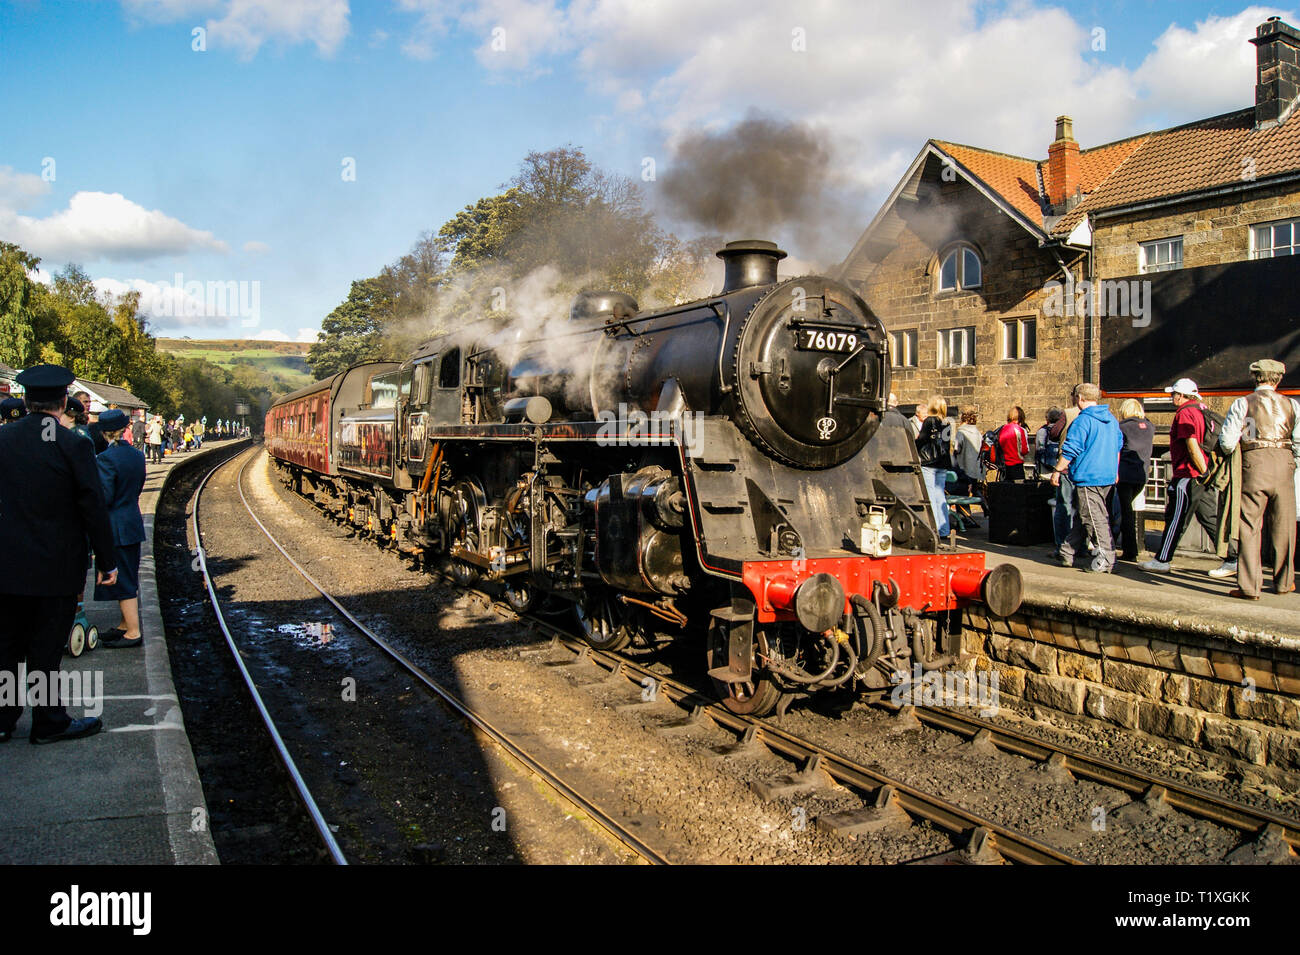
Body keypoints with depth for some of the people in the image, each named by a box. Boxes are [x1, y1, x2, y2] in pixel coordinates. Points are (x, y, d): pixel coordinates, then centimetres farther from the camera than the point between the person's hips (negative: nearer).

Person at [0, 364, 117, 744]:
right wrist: (107, 561, -4)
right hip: (56, 567, -4)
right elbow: (93, 506, -12)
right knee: (46, 649, 6)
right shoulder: (73, 446, -13)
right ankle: (49, 723, 18)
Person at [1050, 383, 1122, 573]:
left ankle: (1105, 559, -7)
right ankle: (1067, 553, 23)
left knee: (1095, 518, -6)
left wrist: (1057, 470, -7)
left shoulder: (1083, 421, -14)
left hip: (1088, 478, -9)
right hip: (1108, 477, 9)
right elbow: (1118, 446, 22)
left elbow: (1071, 450, -15)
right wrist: (1115, 471, 31)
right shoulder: (1112, 419, 13)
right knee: (1081, 516, 15)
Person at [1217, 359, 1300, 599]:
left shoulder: (1242, 403, 3)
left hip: (1254, 465, -2)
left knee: (1250, 526, -1)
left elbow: (1227, 442, -5)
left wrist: (1232, 453, 16)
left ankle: (1249, 586, -4)